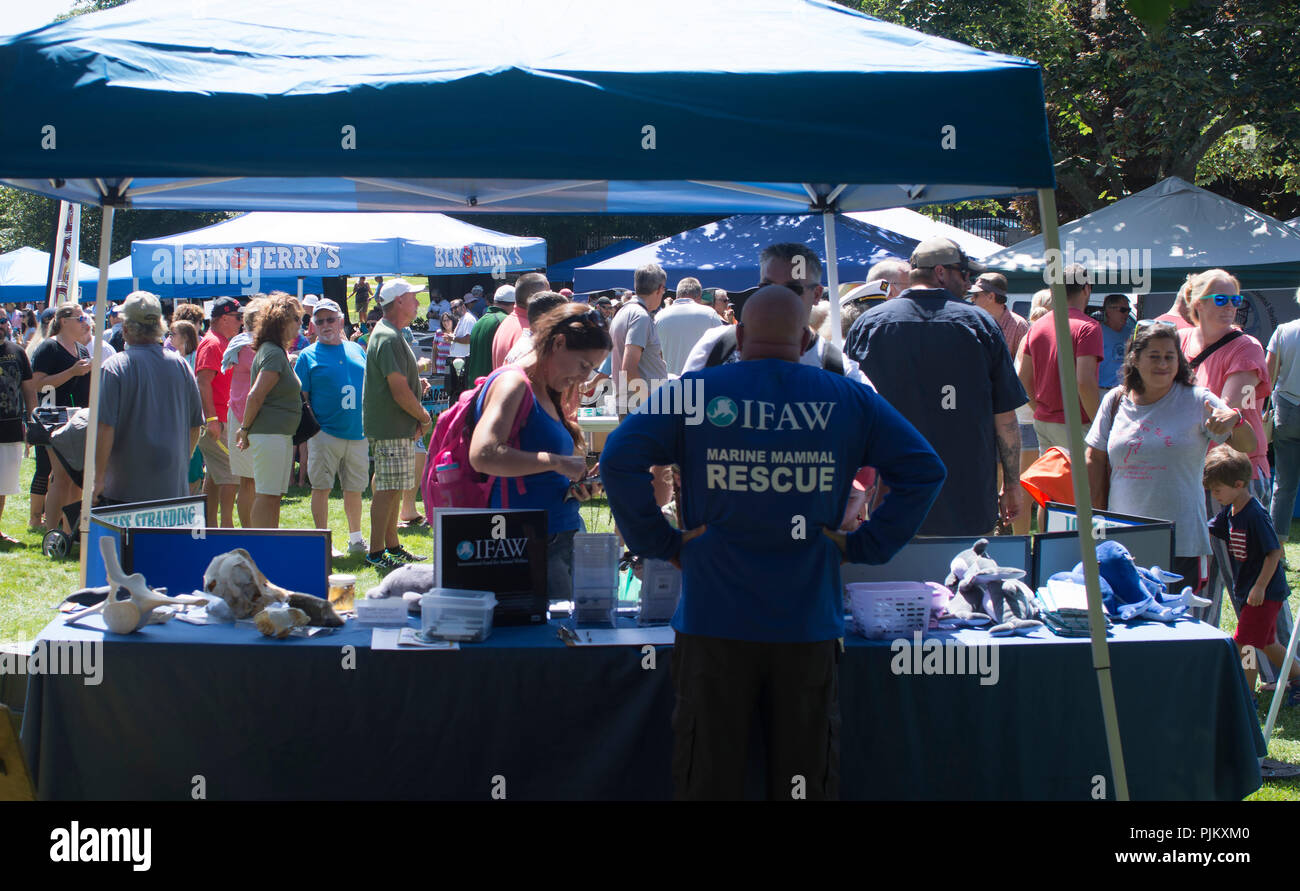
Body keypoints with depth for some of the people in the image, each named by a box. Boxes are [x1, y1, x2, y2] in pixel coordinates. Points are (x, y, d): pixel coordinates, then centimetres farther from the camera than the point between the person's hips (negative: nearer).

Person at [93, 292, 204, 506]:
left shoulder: (114, 367, -10)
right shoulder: (180, 365, 4)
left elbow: (105, 428, -15)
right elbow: (196, 425, 12)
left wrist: (99, 478, -9)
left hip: (125, 488, -4)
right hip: (174, 486, 4)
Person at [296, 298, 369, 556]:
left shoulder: (357, 351, 13)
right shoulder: (308, 356, 2)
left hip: (358, 433, 4)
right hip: (325, 435, -4)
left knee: (354, 487, 11)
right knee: (321, 487, -2)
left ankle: (356, 539, 24)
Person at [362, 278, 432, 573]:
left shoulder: (391, 335, 17)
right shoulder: (388, 339, -17)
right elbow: (400, 392, -21)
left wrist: (418, 418, 11)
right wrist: (425, 418, -7)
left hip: (398, 428, 11)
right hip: (390, 429, -11)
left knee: (393, 488, 15)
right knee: (387, 489, -8)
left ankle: (392, 546, 23)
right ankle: (377, 552, -5)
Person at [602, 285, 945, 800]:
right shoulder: (849, 400, 3)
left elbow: (618, 461, -10)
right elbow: (923, 469, 2)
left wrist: (658, 543, -3)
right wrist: (864, 546, 3)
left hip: (714, 623, -1)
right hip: (809, 625, 1)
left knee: (708, 776, 8)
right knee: (807, 778, 12)